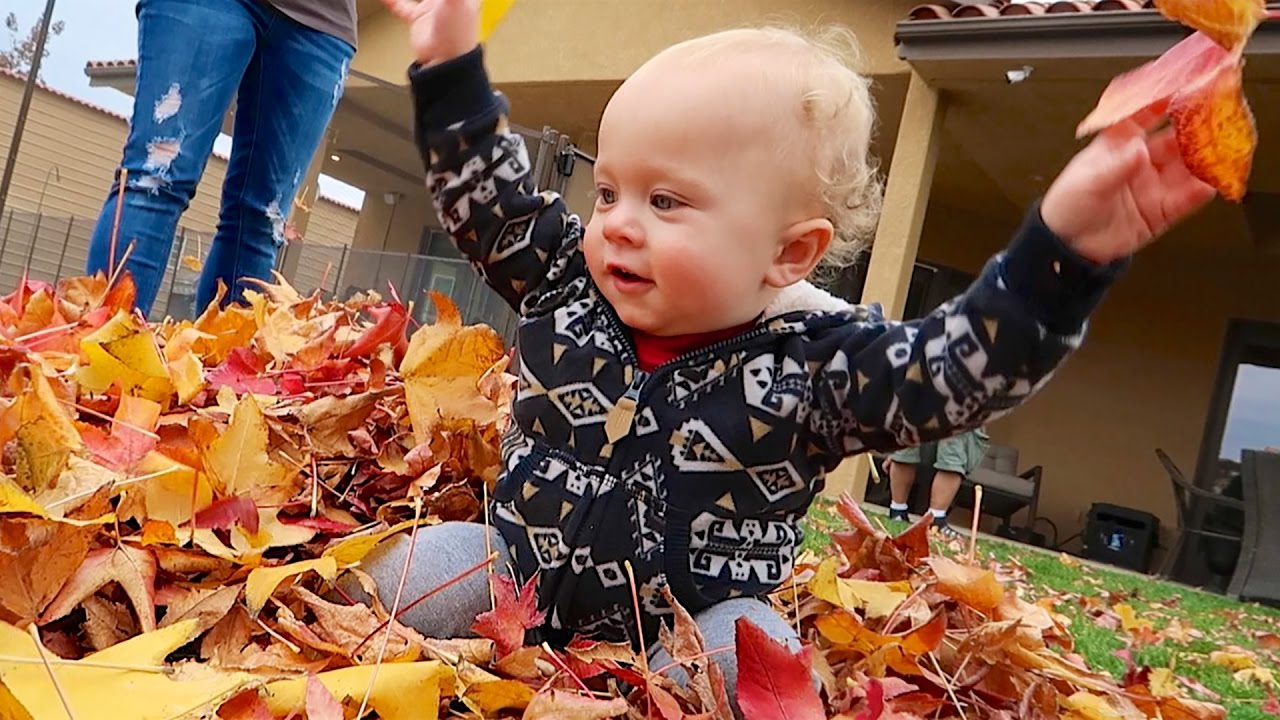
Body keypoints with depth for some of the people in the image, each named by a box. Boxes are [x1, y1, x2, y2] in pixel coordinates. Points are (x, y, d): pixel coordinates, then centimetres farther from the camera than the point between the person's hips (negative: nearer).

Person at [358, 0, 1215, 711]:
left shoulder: (815, 364, -16)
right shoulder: (567, 283, -6)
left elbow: (963, 367, -24)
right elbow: (488, 199, 2)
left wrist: (1065, 245, -38)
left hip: (690, 629, -2)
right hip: (520, 570, 3)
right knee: (422, 565, -19)